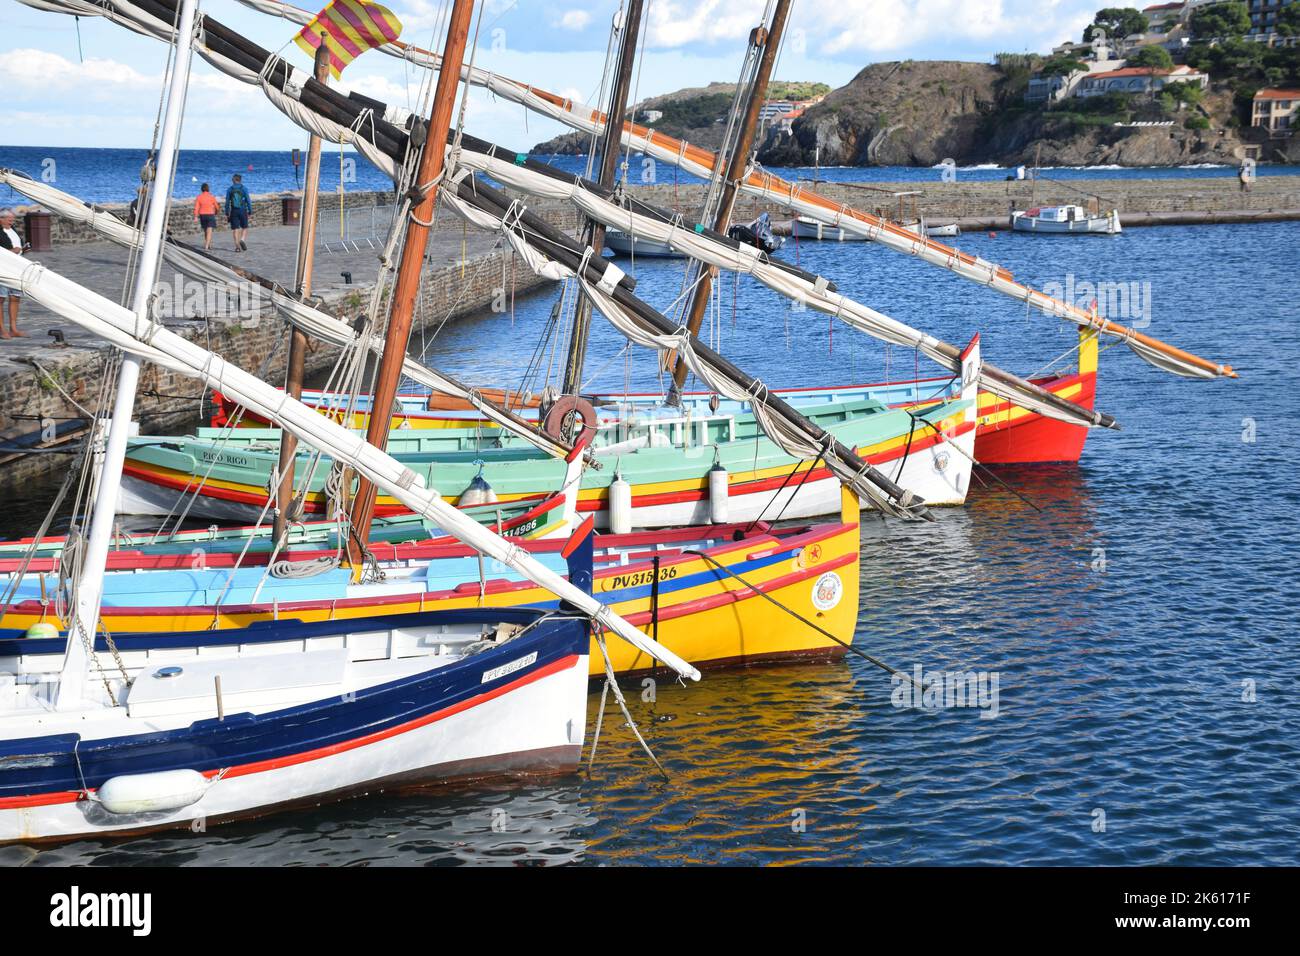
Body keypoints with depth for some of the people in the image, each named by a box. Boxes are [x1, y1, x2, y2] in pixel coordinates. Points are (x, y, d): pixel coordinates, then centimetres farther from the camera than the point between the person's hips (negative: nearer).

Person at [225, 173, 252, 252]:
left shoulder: (230, 190, 1)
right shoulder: (244, 189, -3)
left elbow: (227, 202, 1)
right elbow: (248, 201, -5)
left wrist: (227, 213, 7)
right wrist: (250, 211, 1)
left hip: (234, 212, 1)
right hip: (243, 210, -1)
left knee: (235, 229, 5)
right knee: (245, 227, 11)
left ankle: (237, 246, 1)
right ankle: (242, 240, -16)